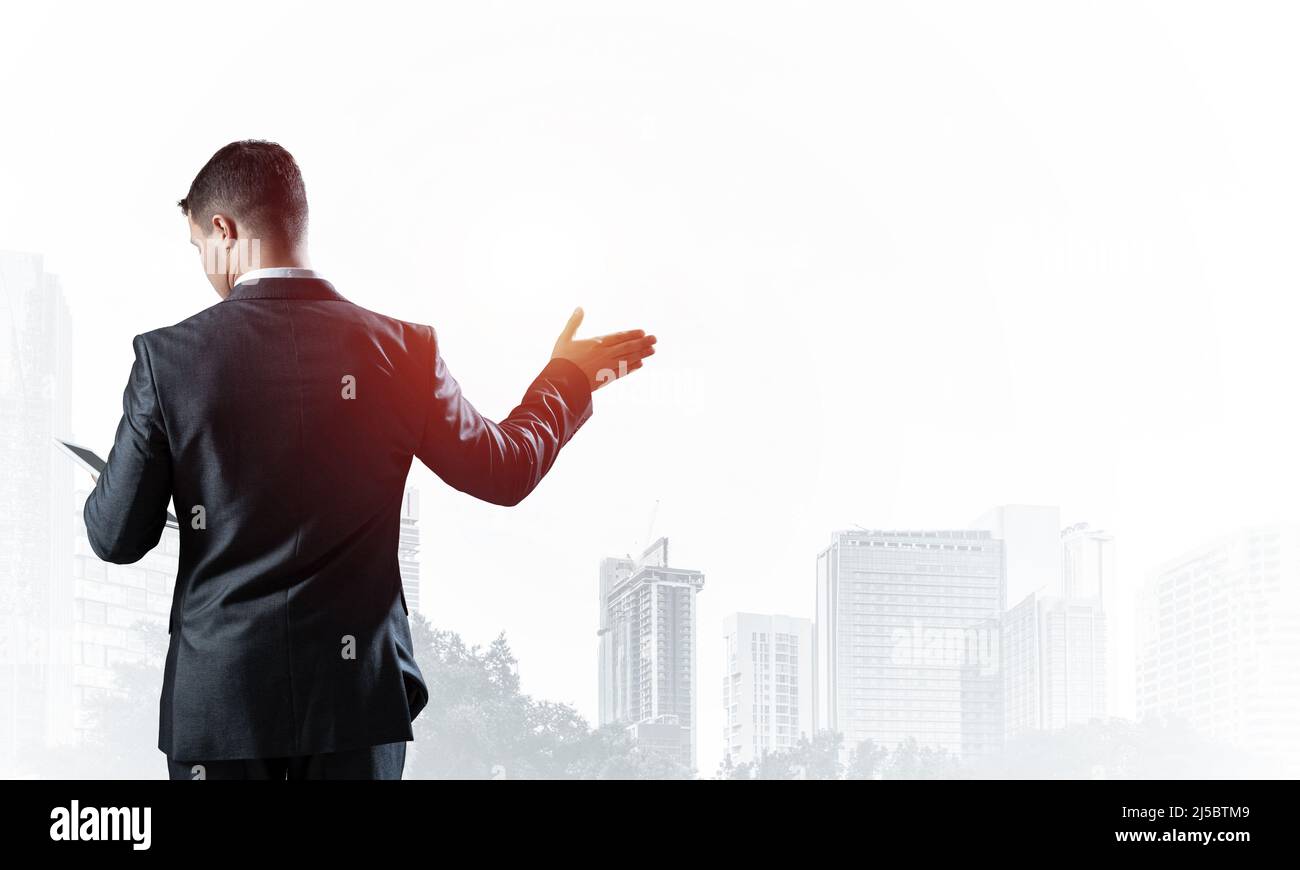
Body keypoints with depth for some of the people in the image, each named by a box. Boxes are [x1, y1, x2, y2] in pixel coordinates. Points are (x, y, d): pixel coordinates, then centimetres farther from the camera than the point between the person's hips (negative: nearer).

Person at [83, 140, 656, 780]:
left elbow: (116, 538, -4)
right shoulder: (400, 349, -5)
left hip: (218, 694, -1)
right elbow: (502, 472, 7)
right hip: (356, 690, 1)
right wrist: (566, 377, 24)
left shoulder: (168, 356, -8)